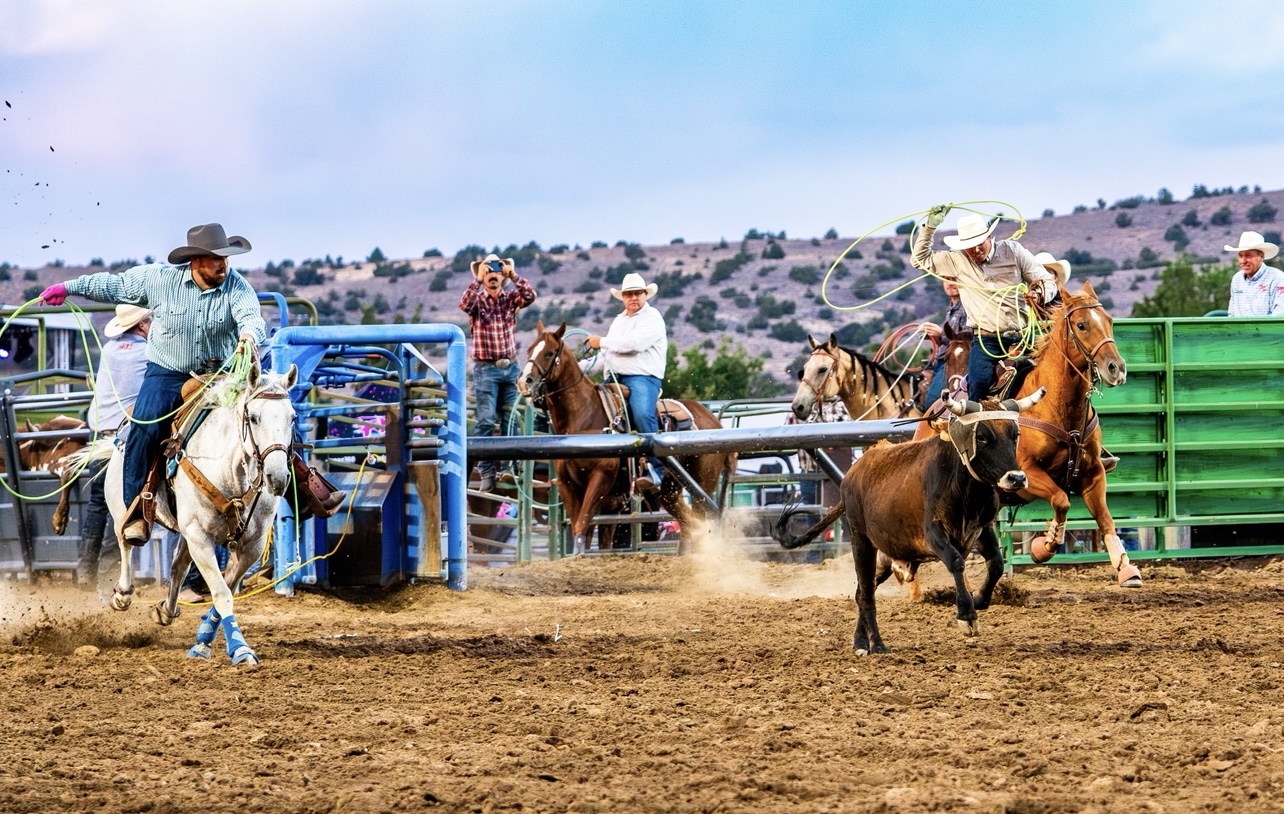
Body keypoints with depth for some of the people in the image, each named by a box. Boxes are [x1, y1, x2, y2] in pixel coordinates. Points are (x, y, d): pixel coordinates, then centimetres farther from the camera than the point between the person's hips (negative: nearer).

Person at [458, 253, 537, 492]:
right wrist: (478, 279, -28)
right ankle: (486, 472, -4)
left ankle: (507, 468, 10)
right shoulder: (477, 300, -2)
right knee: (486, 420, -6)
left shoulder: (510, 299, 6)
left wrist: (514, 275, -21)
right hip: (485, 368, -3)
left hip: (510, 367, 3)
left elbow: (530, 296, -13)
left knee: (509, 420, 5)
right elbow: (464, 304, -24)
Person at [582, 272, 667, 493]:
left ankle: (654, 470, -33)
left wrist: (602, 342, -9)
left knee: (643, 414, -33)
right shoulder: (619, 321, 24)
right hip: (616, 379, 9)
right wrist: (580, 367, 14)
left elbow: (635, 343, -19)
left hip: (643, 377, -9)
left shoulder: (652, 318, -3)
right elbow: (606, 356, 28)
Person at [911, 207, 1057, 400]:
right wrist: (930, 227, 5)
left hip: (1022, 337, 1)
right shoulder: (957, 261, 8)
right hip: (987, 340, -1)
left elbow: (1048, 281, 7)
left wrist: (1039, 295, -16)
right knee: (979, 382, -27)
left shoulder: (1013, 250, 6)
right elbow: (920, 260, 14)